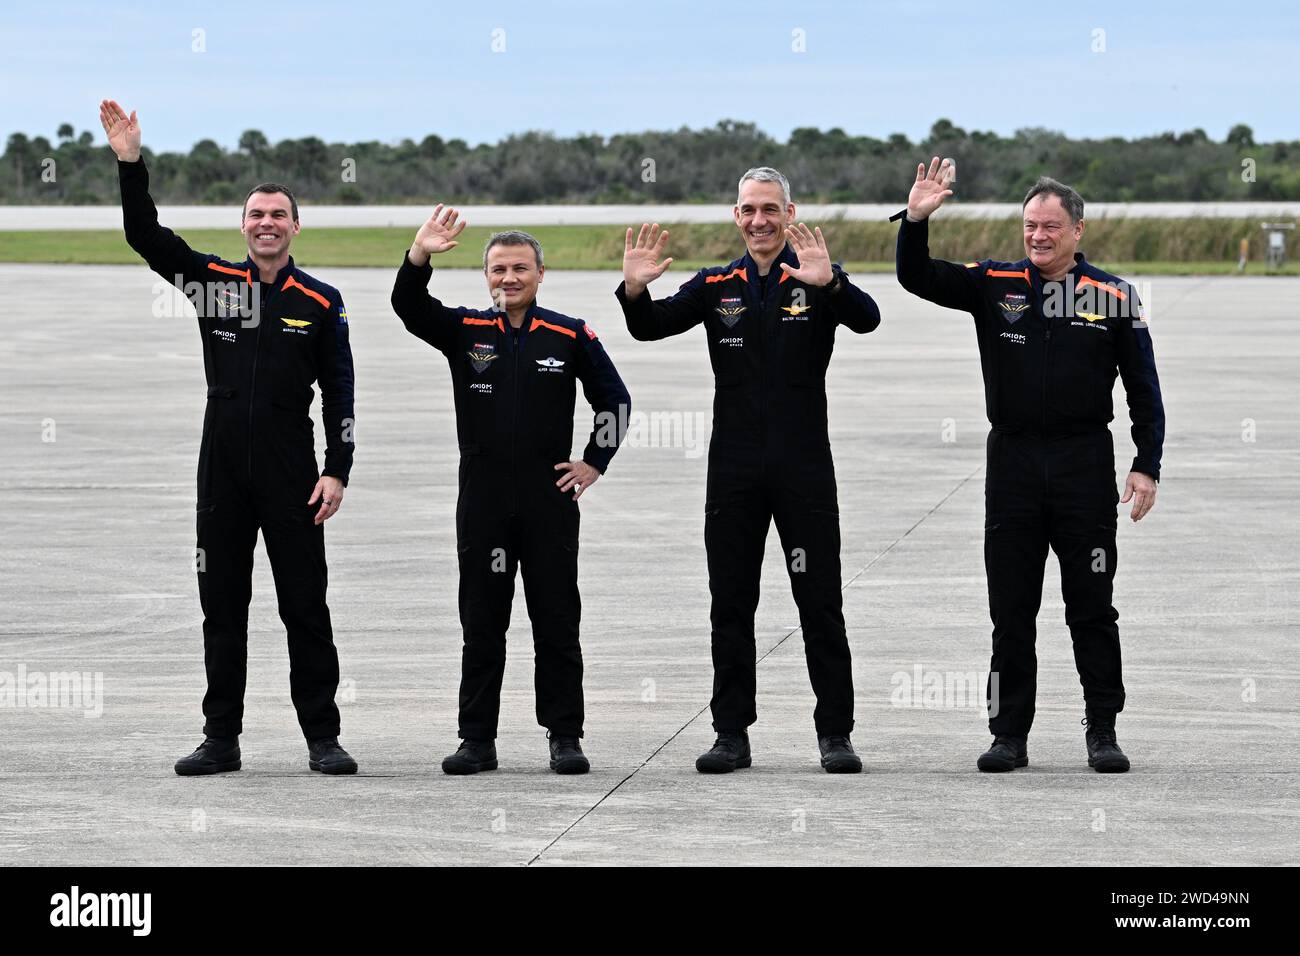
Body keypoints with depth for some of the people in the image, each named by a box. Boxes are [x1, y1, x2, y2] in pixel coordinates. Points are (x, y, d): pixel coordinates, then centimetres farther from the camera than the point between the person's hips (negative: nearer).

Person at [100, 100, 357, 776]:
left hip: (290, 477, -2)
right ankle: (221, 739, 10)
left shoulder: (320, 303, 2)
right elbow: (145, 237, -2)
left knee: (306, 608, 0)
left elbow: (339, 394, 2)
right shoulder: (214, 281, 6)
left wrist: (336, 472, -6)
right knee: (222, 609, 6)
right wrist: (130, 164, -13)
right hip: (222, 470, 2)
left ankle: (322, 737, 5)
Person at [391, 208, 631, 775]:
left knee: (557, 623, 3)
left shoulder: (571, 336, 4)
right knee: (481, 626, 5)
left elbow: (615, 400, 12)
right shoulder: (465, 331, 5)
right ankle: (477, 741, 10)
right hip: (482, 499, 1)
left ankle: (565, 738, 8)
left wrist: (594, 464, 5)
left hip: (550, 499, -1)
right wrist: (420, 255, -28)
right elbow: (409, 307, -11)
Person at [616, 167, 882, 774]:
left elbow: (866, 319, -18)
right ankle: (732, 734, 11)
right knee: (731, 606, 6)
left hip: (804, 468, -3)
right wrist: (635, 291, -21)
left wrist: (827, 283, -38)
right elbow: (651, 328, 1)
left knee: (821, 605, 0)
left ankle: (835, 733, 6)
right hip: (734, 470, 3)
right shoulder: (717, 287, 9)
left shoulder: (816, 280, 0)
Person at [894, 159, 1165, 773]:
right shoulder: (995, 285, 5)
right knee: (1010, 611, 5)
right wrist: (916, 222, -18)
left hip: (1086, 467, -2)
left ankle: (1103, 732, 12)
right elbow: (917, 279, -1)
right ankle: (1010, 735, 10)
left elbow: (1143, 389, 5)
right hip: (1012, 465, 2)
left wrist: (1147, 466, -1)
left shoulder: (1113, 297, 2)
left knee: (1091, 607, 3)